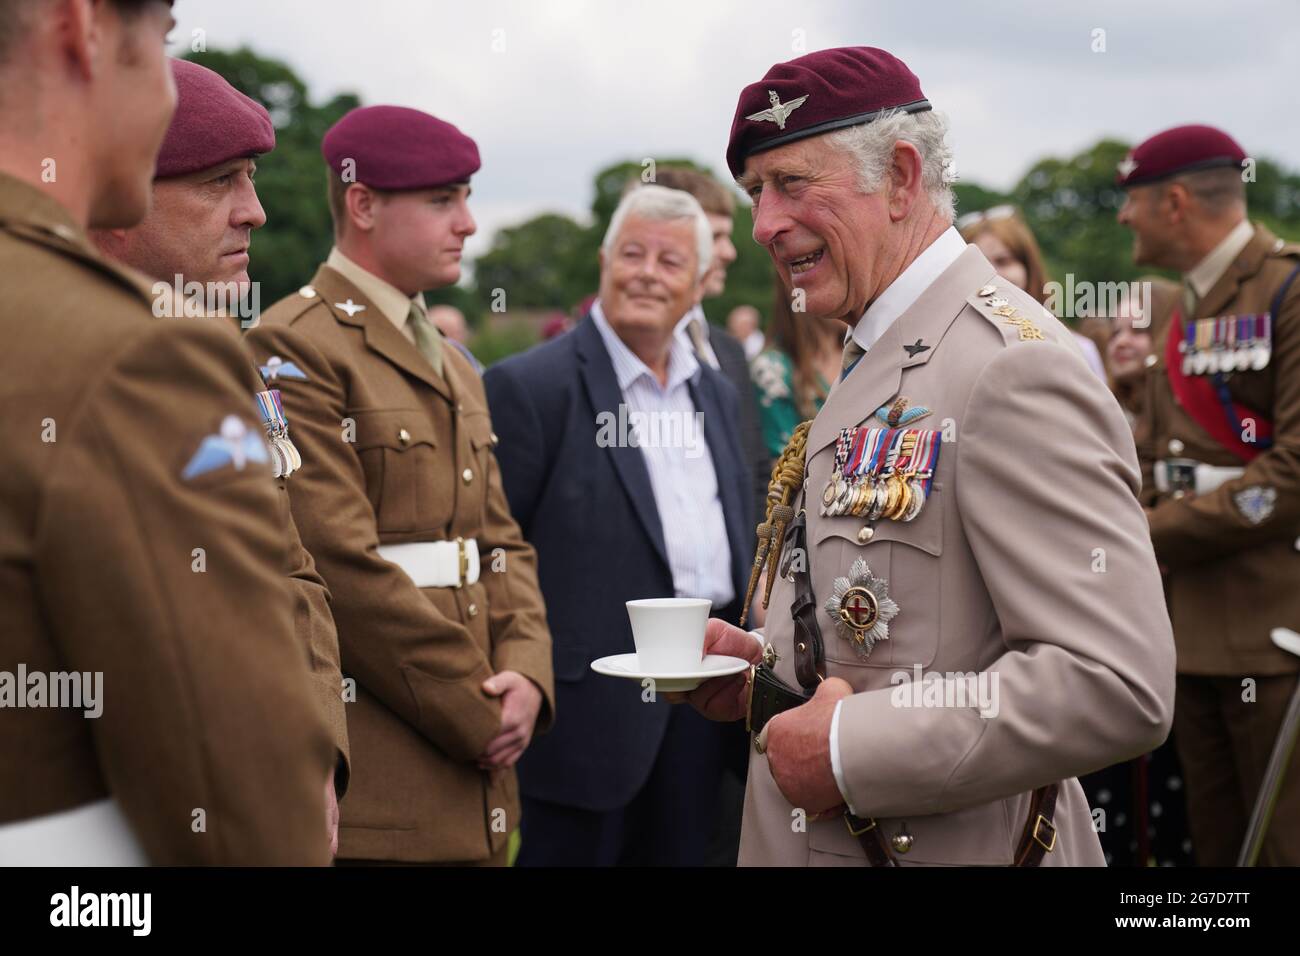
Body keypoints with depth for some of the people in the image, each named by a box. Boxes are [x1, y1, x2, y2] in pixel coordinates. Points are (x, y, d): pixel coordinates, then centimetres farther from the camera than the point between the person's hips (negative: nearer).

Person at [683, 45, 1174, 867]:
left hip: (948, 846, -8)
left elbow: (1116, 684, -28)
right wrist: (765, 663, 2)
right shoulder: (880, 366, 9)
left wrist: (847, 746, -24)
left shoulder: (1014, 370, -20)